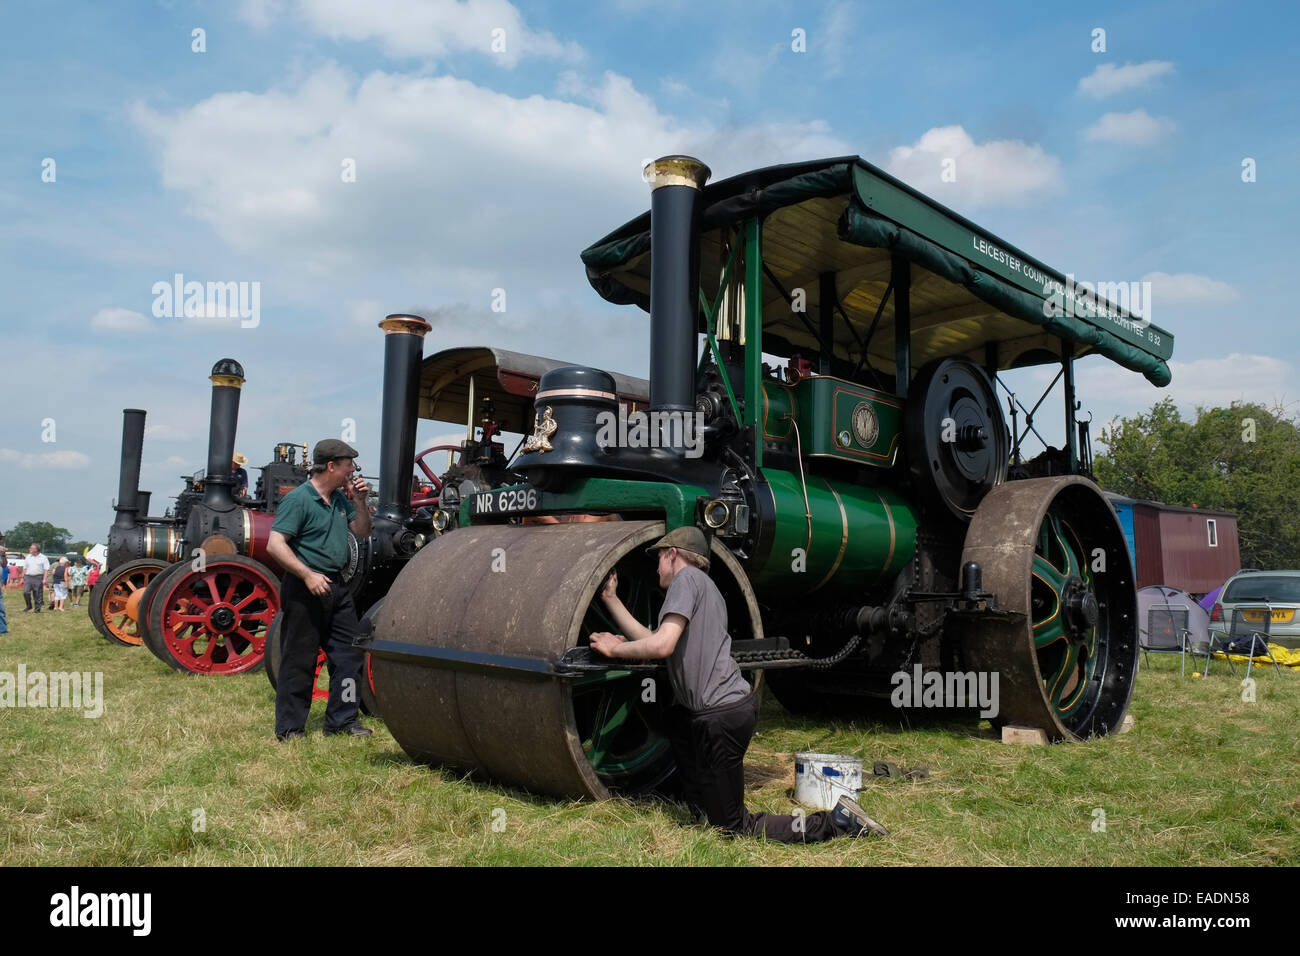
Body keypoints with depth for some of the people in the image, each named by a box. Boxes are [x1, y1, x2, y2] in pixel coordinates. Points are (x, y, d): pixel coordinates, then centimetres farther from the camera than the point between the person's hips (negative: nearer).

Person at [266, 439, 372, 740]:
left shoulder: (340, 498, 12)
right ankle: (289, 728, 12)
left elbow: (362, 532, 19)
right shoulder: (298, 499, -13)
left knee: (348, 653, 9)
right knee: (299, 659, 1)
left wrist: (360, 501, 3)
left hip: (336, 585, 8)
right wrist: (308, 575, -25)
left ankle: (342, 719, 20)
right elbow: (275, 545, -19)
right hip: (305, 587, -8)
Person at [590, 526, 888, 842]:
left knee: (733, 826, 1)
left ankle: (835, 821, -3)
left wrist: (614, 649, -5)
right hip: (739, 702, 9)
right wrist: (611, 598, 23)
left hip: (722, 715, -9)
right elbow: (652, 638, 21)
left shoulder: (687, 578, -8)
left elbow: (662, 646, -20)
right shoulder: (705, 585, 20)